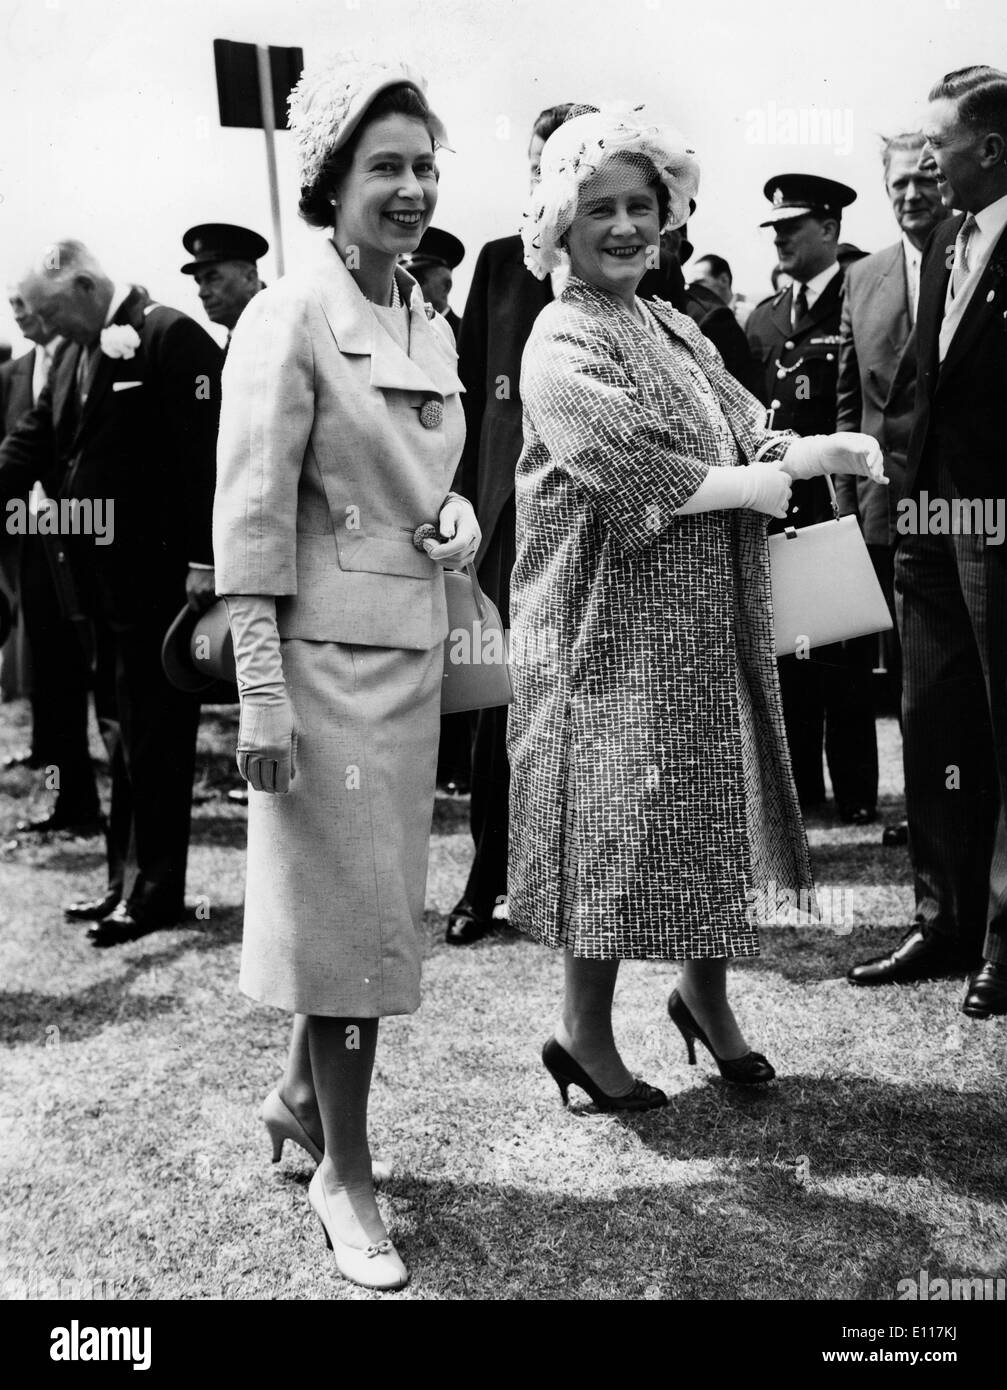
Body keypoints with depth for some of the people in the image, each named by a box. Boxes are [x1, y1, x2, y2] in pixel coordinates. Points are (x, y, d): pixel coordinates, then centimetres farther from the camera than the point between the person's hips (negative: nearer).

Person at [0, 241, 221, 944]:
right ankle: (126, 877, 27)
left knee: (154, 732, 0)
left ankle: (159, 889, 10)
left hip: (157, 576, -9)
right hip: (100, 577, 9)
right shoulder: (75, 355, 14)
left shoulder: (171, 337, -12)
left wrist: (203, 560, -21)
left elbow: (206, 452, -18)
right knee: (120, 729, 15)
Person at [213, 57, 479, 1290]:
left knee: (372, 897, 15)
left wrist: (459, 519, 4)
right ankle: (345, 1175, 17)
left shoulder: (433, 329, 11)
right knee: (346, 902, 0)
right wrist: (260, 694, -18)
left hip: (413, 647, 7)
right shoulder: (290, 319, -11)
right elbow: (250, 518, -15)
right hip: (324, 648, -7)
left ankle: (299, 1096, 37)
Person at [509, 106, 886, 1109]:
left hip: (708, 624, 8)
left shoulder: (670, 328, 13)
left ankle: (706, 994, 32)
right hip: (616, 627, -7)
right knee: (617, 820, 2)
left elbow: (746, 433, 9)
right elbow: (641, 478, -23)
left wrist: (818, 448, -11)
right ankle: (584, 1033, 18)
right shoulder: (562, 345, -12)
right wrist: (770, 480, -14)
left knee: (711, 813, 14)